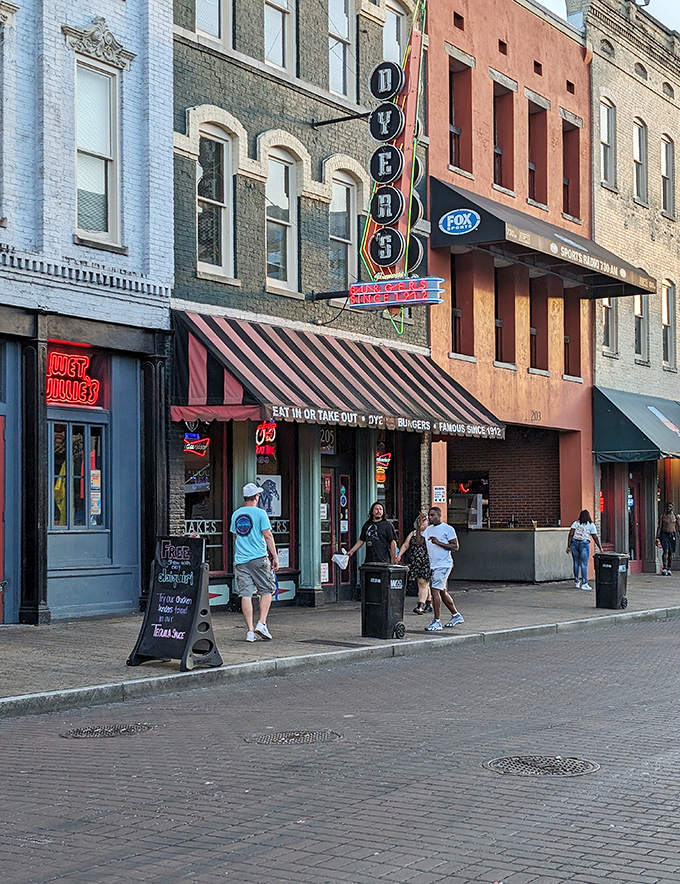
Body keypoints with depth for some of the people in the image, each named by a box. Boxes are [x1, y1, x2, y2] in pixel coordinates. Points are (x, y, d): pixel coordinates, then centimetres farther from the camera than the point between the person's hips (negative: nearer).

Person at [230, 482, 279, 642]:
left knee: (246, 594, 1)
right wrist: (275, 557, -2)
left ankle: (250, 630, -1)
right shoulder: (260, 513, -5)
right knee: (266, 591, 8)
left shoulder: (236, 514, 11)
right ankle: (262, 623, -5)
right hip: (259, 557, -4)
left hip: (240, 559, 4)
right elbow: (268, 536, -6)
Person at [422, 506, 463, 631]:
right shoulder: (428, 529, 14)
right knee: (443, 592, 15)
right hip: (433, 565, 8)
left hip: (443, 565, -8)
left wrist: (438, 542, -19)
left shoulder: (447, 529, -7)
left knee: (435, 591, -15)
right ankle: (456, 615, 30)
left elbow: (455, 547, -11)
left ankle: (437, 622, -14)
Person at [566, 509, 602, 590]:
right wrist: (600, 548, 12)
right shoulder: (591, 525, 7)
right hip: (584, 543, -3)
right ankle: (584, 584, -4)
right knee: (584, 564, -2)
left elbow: (571, 534, 2)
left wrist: (568, 546, 2)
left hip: (574, 542, 3)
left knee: (576, 563, 12)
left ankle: (576, 582, 20)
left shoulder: (575, 523, 12)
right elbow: (595, 538, 4)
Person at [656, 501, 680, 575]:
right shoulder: (662, 516, 3)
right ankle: (664, 568, -17)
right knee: (666, 550, -17)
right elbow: (659, 527, 4)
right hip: (664, 535, -2)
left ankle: (669, 569, 9)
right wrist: (657, 538, -1)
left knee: (671, 552, 2)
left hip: (673, 535, 2)